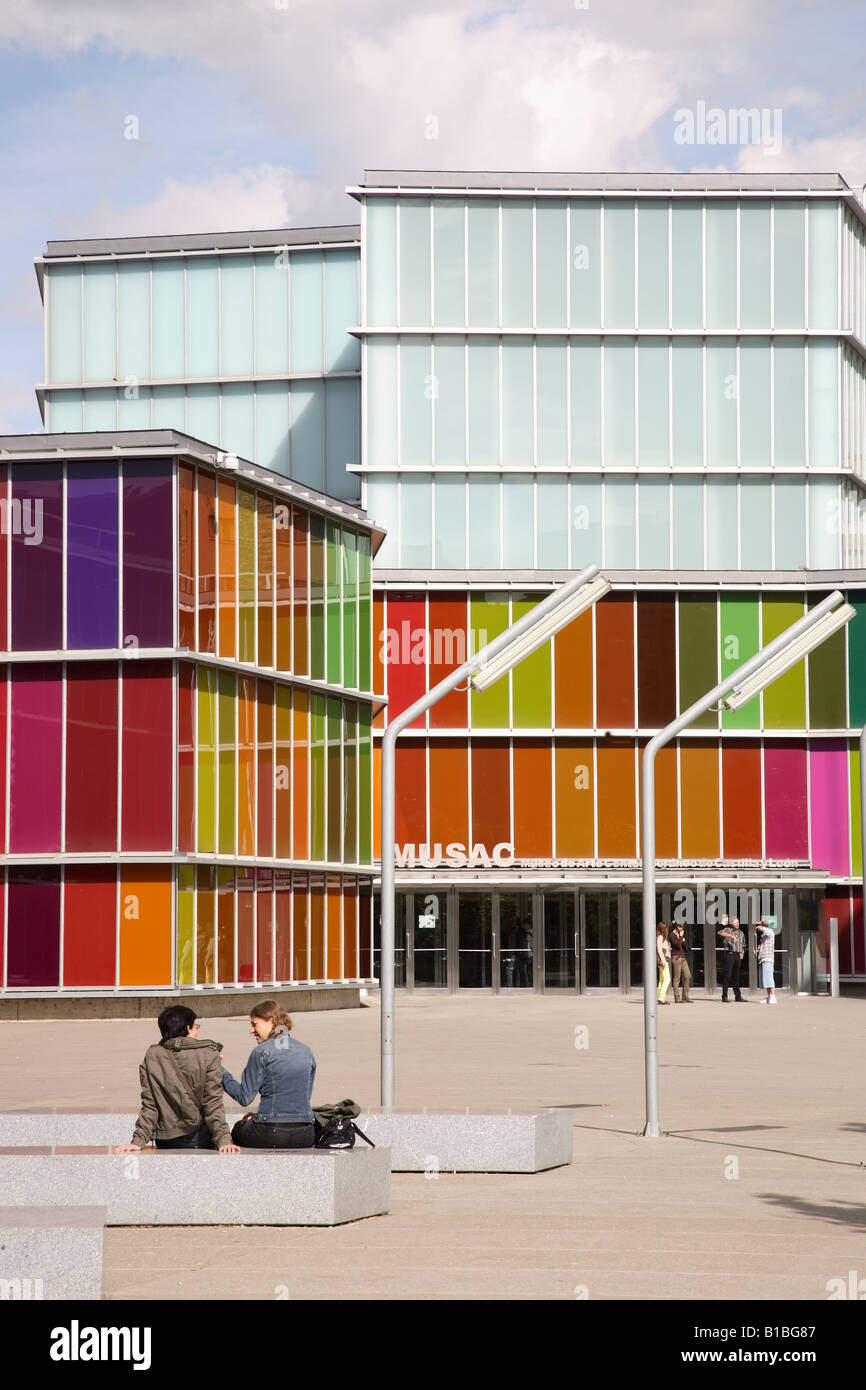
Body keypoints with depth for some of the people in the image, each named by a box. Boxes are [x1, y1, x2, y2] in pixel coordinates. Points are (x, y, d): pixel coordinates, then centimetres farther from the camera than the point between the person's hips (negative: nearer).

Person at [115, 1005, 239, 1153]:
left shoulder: (152, 1056, 1)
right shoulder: (208, 1054, -5)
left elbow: (149, 1105, -3)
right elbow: (213, 1105, -9)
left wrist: (138, 1141, -2)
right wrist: (224, 1141, -11)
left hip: (166, 1141, 3)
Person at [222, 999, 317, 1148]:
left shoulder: (262, 1052, -8)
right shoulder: (305, 1051, 9)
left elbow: (244, 1098, -6)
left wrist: (221, 1072, 5)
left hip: (270, 1136, -5)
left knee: (238, 1129, 26)